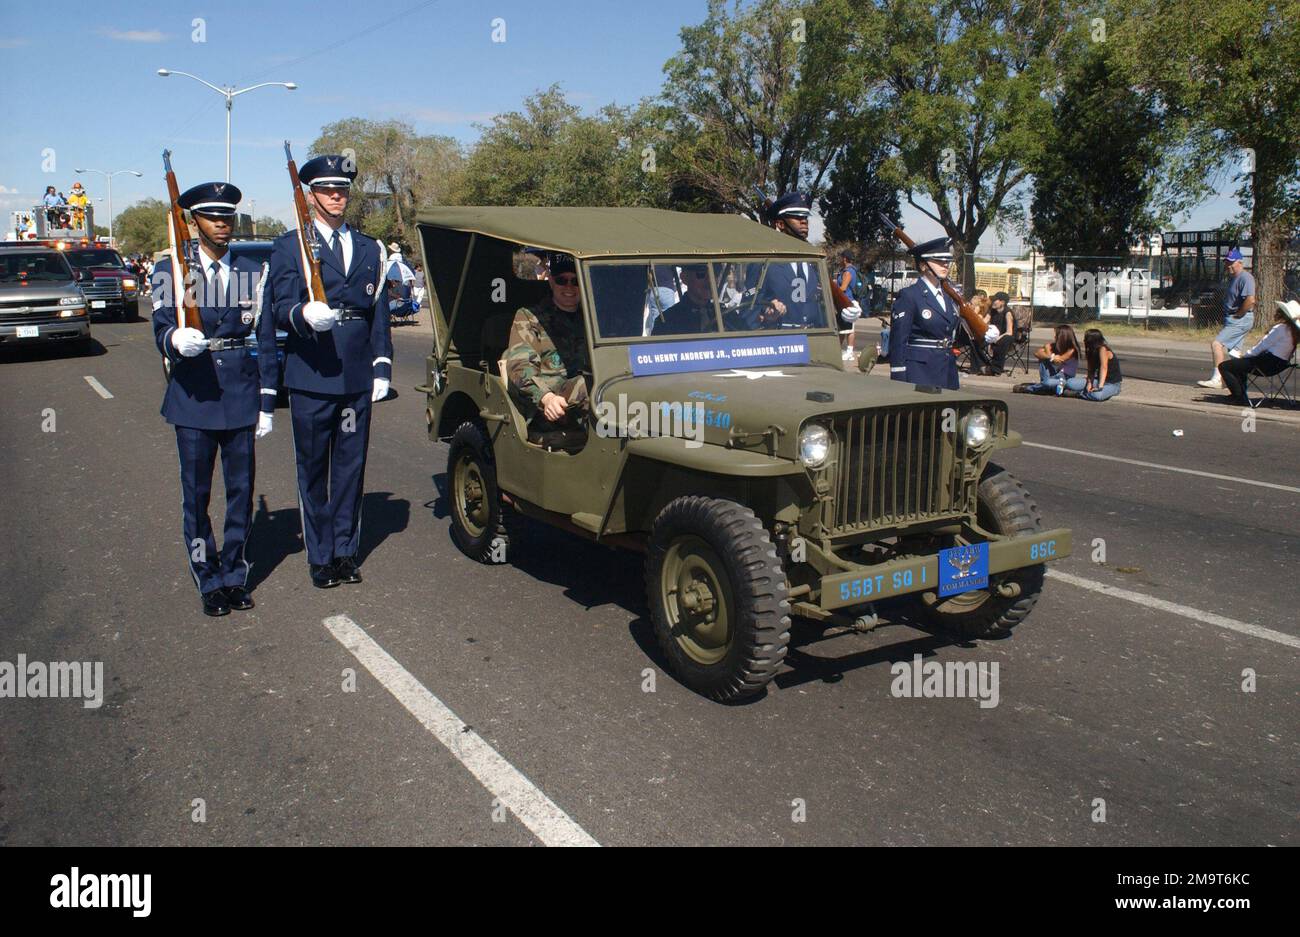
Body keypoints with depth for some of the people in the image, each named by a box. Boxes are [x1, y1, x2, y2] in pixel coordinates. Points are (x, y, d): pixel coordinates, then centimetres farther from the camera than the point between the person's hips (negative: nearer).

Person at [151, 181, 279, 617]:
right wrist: (175, 340, -32)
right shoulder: (171, 272, 4)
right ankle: (209, 581, 16)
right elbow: (161, 327, -7)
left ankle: (234, 574, 21)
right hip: (193, 397, -1)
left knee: (241, 490, 8)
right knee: (196, 494, 4)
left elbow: (266, 340, 7)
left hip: (241, 397, 2)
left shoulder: (253, 272, 9)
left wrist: (266, 402, 2)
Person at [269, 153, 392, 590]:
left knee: (350, 468, 11)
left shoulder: (369, 248, 15)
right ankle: (320, 557, 16)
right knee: (313, 471, 5)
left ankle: (346, 551, 22)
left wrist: (382, 365, 6)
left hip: (358, 378, 4)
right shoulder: (289, 246, 2)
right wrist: (304, 315, -31)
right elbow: (282, 308, -8)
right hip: (311, 378, -3)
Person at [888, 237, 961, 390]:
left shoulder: (949, 295, 15)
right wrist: (899, 383, -15)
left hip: (948, 372, 7)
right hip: (919, 373, -7)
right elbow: (898, 341, -11)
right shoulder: (908, 296, -7)